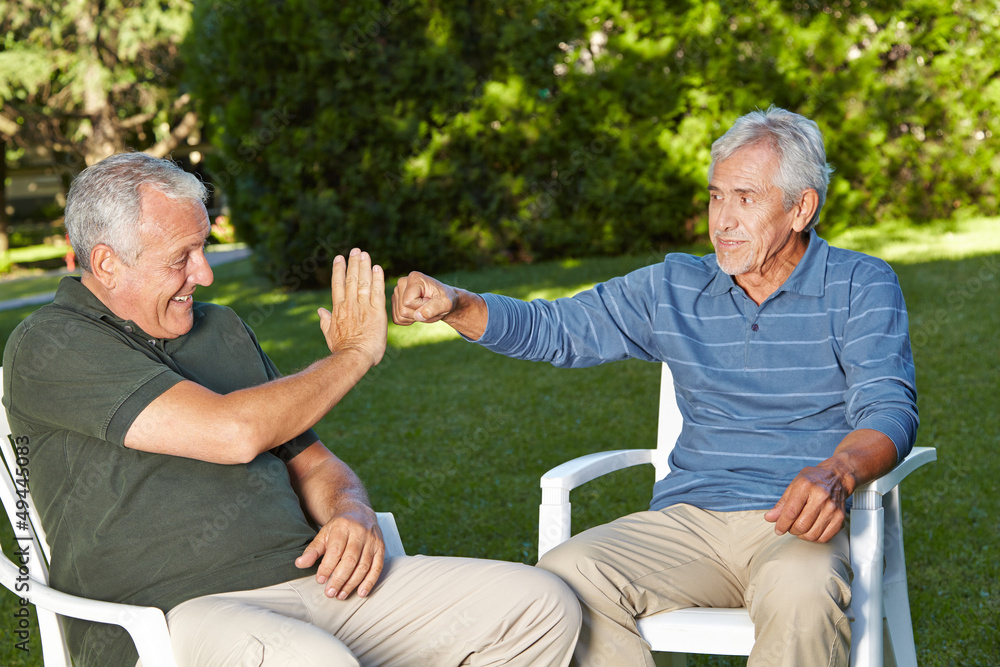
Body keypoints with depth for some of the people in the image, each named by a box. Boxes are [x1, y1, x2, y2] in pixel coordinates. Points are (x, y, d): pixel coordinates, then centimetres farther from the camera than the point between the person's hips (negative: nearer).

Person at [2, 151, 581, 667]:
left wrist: (353, 514, 0)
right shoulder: (50, 347, -5)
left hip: (306, 576, 8)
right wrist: (355, 354, 0)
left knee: (542, 606, -7)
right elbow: (234, 433, -16)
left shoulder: (222, 329, 22)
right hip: (176, 609, -7)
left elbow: (312, 462, 26)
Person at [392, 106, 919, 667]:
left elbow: (889, 409, -8)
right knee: (565, 574, -24)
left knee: (800, 588, -39)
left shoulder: (862, 286, 4)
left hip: (800, 521, -3)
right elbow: (554, 328, 14)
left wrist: (837, 473, -32)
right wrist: (454, 305, -5)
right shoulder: (674, 289, 14)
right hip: (690, 516, 3)